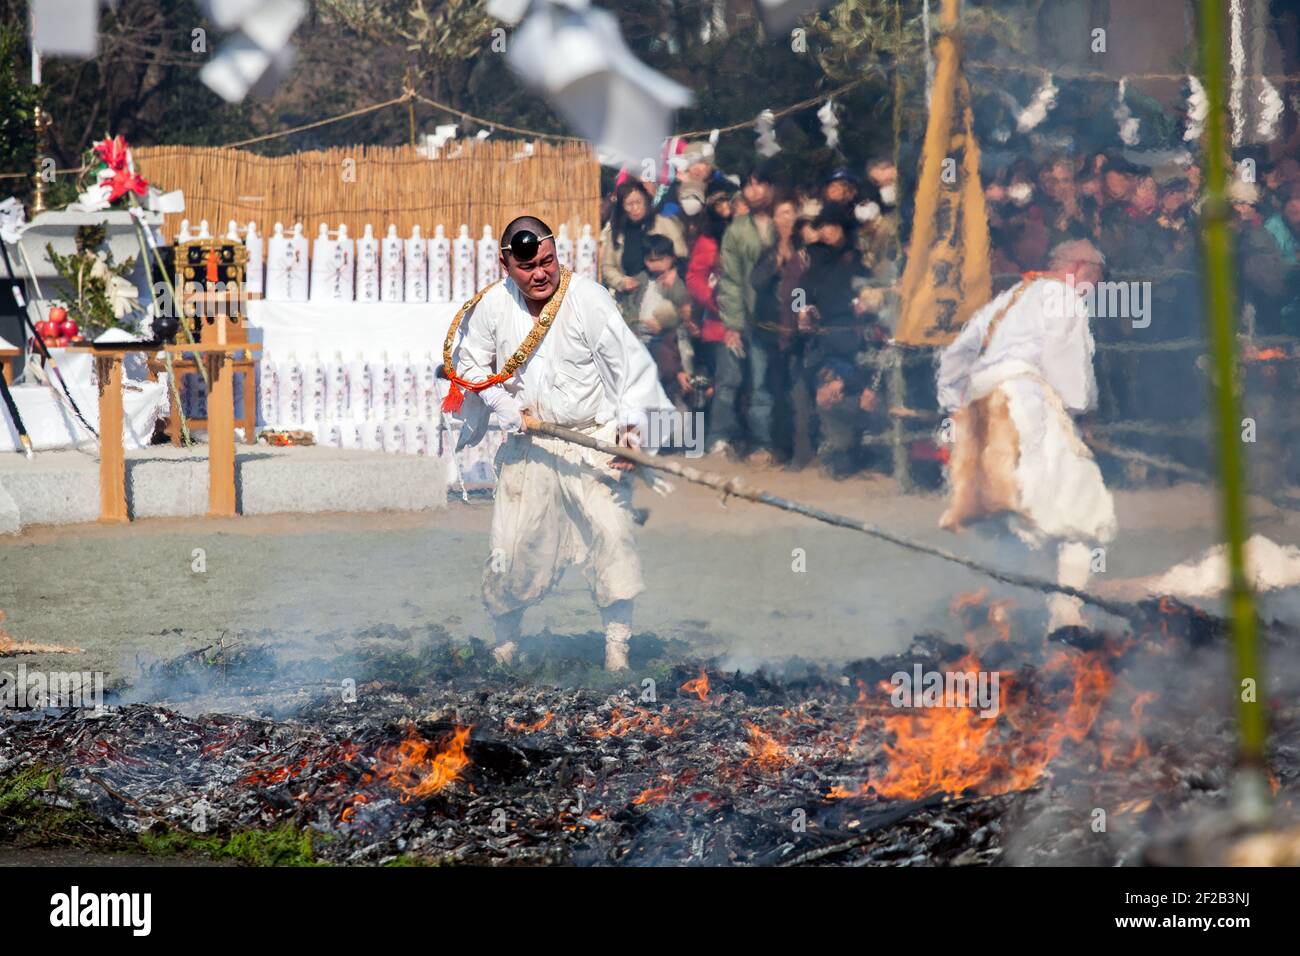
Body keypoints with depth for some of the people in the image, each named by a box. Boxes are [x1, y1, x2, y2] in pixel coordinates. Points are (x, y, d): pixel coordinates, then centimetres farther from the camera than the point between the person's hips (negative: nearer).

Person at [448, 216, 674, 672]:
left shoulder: (588, 298, -14)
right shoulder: (492, 305, -5)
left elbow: (629, 360, -12)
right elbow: (470, 363, 10)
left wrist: (630, 419, -21)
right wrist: (503, 404, -5)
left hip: (594, 437, -2)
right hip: (528, 443, 2)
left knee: (611, 531, -15)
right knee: (513, 544, 2)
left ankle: (617, 641, -6)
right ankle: (504, 636, 23)